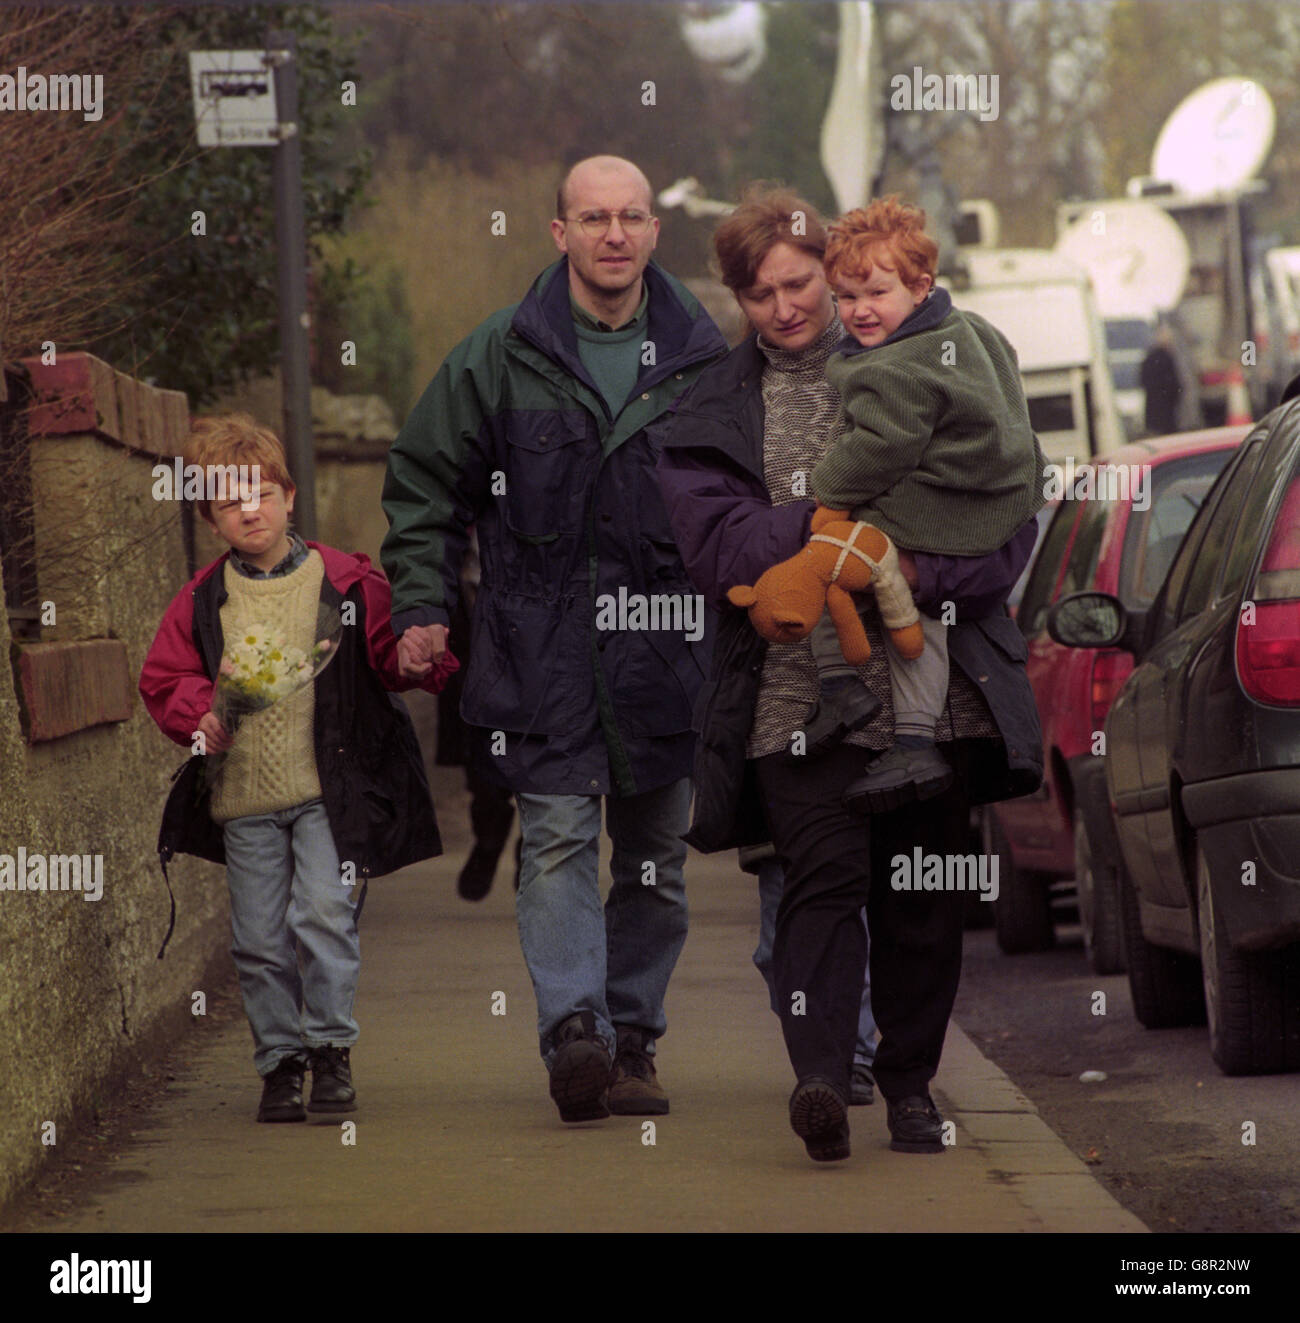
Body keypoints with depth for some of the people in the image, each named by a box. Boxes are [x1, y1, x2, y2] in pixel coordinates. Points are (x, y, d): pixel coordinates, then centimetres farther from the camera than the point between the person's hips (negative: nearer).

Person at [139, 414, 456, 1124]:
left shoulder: (345, 581, 1)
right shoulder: (202, 601, 6)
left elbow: (390, 655, -1)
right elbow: (163, 679, 10)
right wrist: (200, 714, -9)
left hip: (330, 788, -2)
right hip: (243, 795, 2)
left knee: (323, 912, -14)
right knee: (260, 938, 4)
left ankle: (331, 1050, 0)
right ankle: (279, 1060, 17)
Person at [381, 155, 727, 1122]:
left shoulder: (703, 358, 7)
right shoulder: (499, 358, 3)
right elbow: (424, 484, 9)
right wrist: (422, 607, 1)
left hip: (667, 645, 2)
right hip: (541, 649, -2)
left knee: (656, 857, 6)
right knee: (558, 835, -15)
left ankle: (633, 1040, 15)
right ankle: (574, 1030, -25)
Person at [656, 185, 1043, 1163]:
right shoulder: (717, 411, 11)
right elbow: (717, 544, -3)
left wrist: (927, 574, -13)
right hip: (797, 691, -1)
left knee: (923, 896, 5)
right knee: (825, 879, -16)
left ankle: (910, 1081, 18)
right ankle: (820, 1075, -27)